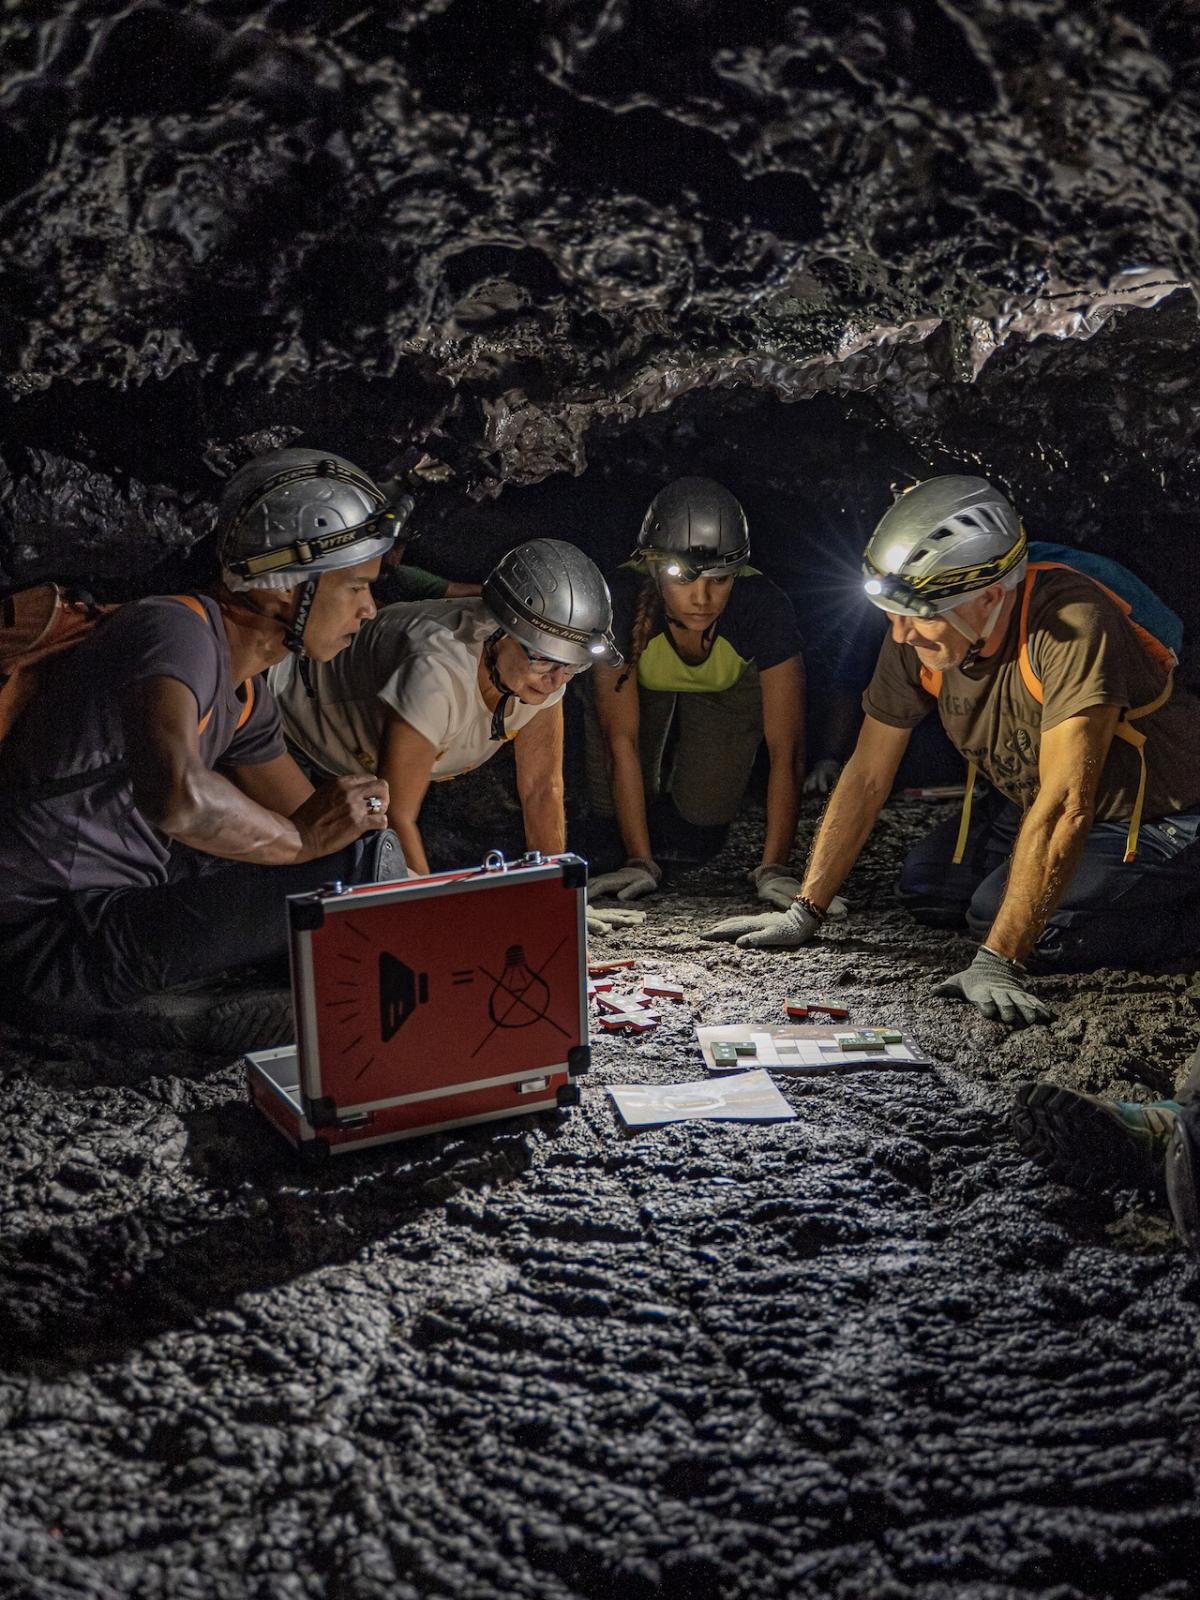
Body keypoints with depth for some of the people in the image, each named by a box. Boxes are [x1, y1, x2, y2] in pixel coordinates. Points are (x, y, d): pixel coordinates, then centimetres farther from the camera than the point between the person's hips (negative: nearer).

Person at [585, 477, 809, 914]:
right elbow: (622, 742, -34)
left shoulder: (764, 608, -39)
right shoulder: (624, 603, -40)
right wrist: (640, 862, -34)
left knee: (693, 841, -3)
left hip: (729, 687, 0)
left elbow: (786, 751, -35)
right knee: (613, 820, -9)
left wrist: (773, 867, -38)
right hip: (639, 680, 0)